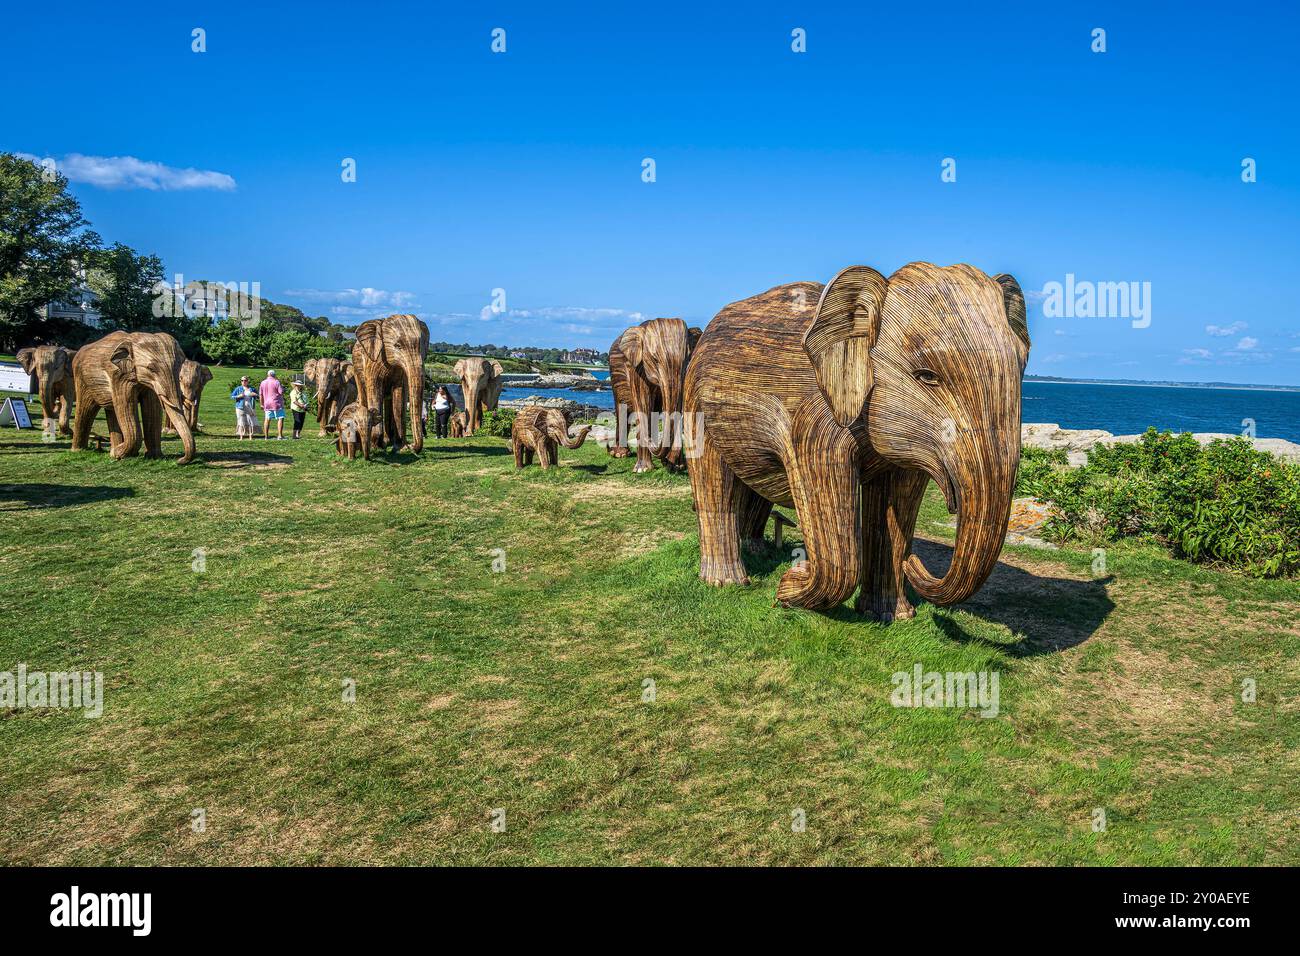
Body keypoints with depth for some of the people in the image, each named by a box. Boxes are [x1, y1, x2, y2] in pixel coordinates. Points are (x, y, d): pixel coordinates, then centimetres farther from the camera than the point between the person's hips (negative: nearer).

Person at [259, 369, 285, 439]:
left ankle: (266, 436, 13)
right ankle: (280, 436, -13)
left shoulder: (263, 383, 9)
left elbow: (261, 394, 12)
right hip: (277, 403, -6)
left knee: (267, 419, 11)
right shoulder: (276, 382, -8)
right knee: (280, 418, -4)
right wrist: (282, 387, 10)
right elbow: (281, 392, -11)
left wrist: (262, 404, 20)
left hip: (267, 404, 6)